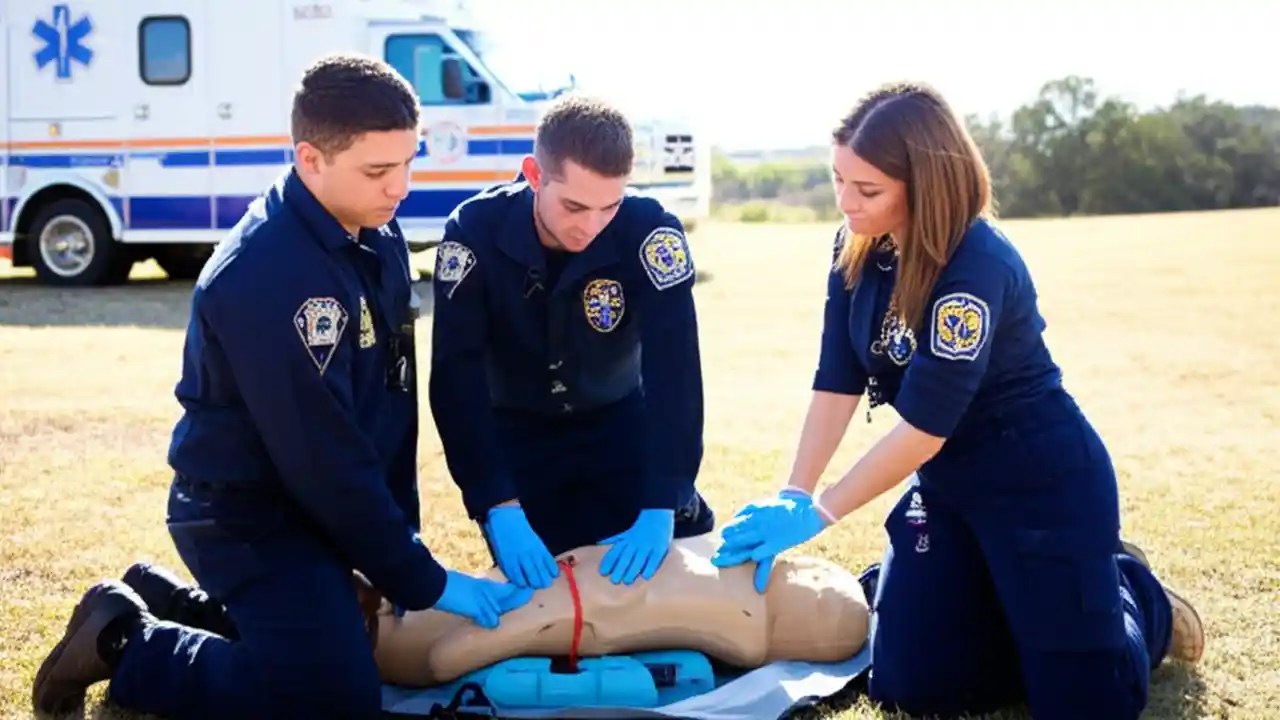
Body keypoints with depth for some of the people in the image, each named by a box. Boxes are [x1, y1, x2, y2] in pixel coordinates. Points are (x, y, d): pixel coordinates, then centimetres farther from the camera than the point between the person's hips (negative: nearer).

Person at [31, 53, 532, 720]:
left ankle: (159, 598, 33)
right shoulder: (269, 277, -29)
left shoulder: (378, 236, -1)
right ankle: (125, 643, 2)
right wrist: (427, 584, -22)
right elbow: (323, 459, -28)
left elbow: (392, 403, 5)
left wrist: (403, 535, 2)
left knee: (348, 633, 23)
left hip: (305, 499, 9)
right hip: (247, 512, -9)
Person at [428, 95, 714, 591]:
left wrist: (662, 506, -40)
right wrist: (499, 507, -37)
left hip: (622, 424, 0)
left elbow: (676, 370, -31)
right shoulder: (475, 232, -26)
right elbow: (456, 379, -28)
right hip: (515, 434, 0)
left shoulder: (649, 231, -27)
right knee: (532, 592, 2)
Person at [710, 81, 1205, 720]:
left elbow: (924, 425, -29)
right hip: (947, 483, 7)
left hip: (1044, 484, -7)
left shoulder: (978, 266, -29)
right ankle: (1016, 600, 27)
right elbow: (837, 384, -6)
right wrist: (789, 497, -16)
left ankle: (1134, 594, 27)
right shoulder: (856, 252, -6)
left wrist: (816, 514, -23)